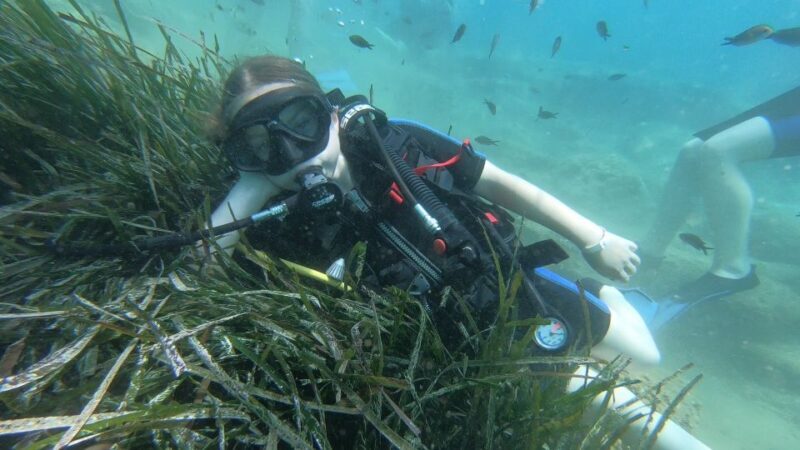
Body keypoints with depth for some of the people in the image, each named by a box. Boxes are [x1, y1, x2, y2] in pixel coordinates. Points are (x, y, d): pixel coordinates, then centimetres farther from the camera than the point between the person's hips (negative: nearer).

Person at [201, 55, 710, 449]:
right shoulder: (294, 231, -18)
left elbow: (500, 184, -9)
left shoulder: (394, 143, -19)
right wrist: (257, 183, -28)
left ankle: (603, 294, 49)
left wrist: (594, 240, -3)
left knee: (644, 354, 21)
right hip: (473, 341, -1)